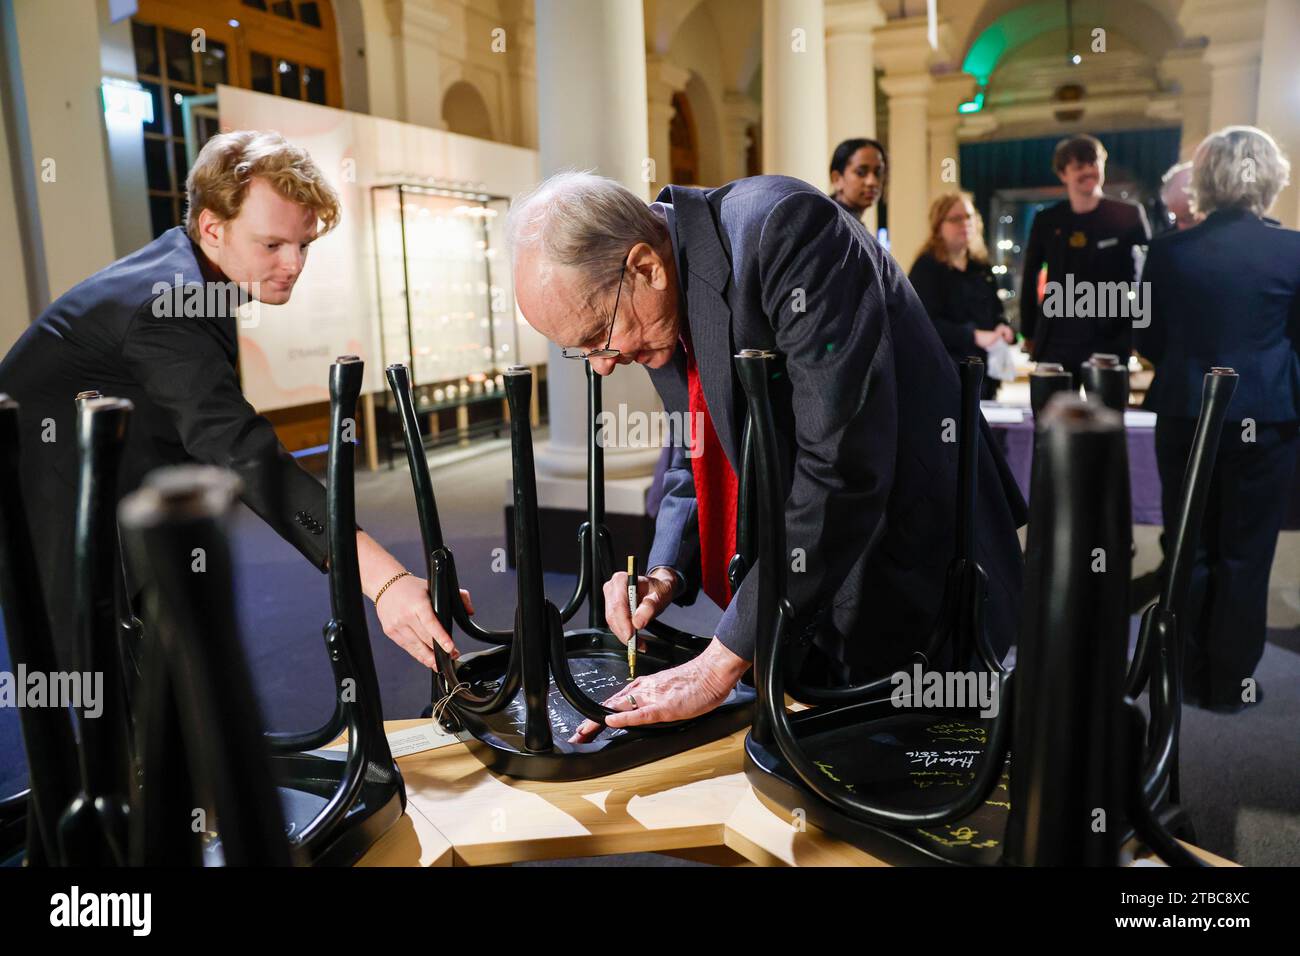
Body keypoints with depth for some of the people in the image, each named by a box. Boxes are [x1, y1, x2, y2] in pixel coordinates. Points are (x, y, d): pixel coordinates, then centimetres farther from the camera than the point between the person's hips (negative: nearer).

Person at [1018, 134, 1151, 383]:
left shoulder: (1128, 215, 0)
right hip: (1056, 344, 2)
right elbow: (1029, 278, 13)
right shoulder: (1046, 220, 6)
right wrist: (1029, 333, 11)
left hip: (1110, 342, -1)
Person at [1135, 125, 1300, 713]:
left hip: (1185, 416, 1)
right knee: (1245, 554, 9)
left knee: (1189, 549, 13)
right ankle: (1232, 683, 17)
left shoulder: (1169, 251, -6)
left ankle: (1191, 676, 22)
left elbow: (1147, 340, 2)